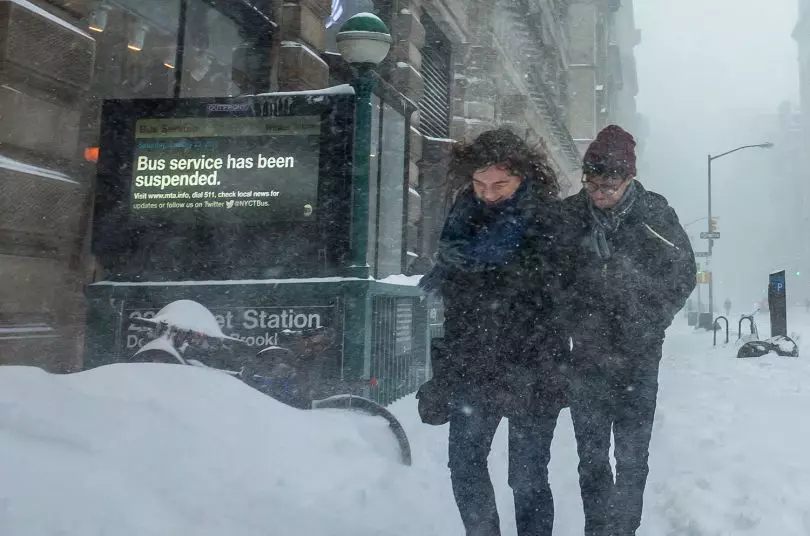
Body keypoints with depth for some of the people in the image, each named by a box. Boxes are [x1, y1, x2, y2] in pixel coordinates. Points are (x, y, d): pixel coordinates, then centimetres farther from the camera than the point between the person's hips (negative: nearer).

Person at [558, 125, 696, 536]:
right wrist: (576, 320, -3)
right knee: (591, 456, 8)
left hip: (638, 357, -1)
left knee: (632, 456, 6)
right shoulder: (569, 215, -4)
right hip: (587, 355, 1)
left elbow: (683, 274, 3)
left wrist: (647, 324, -2)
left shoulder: (655, 213, -6)